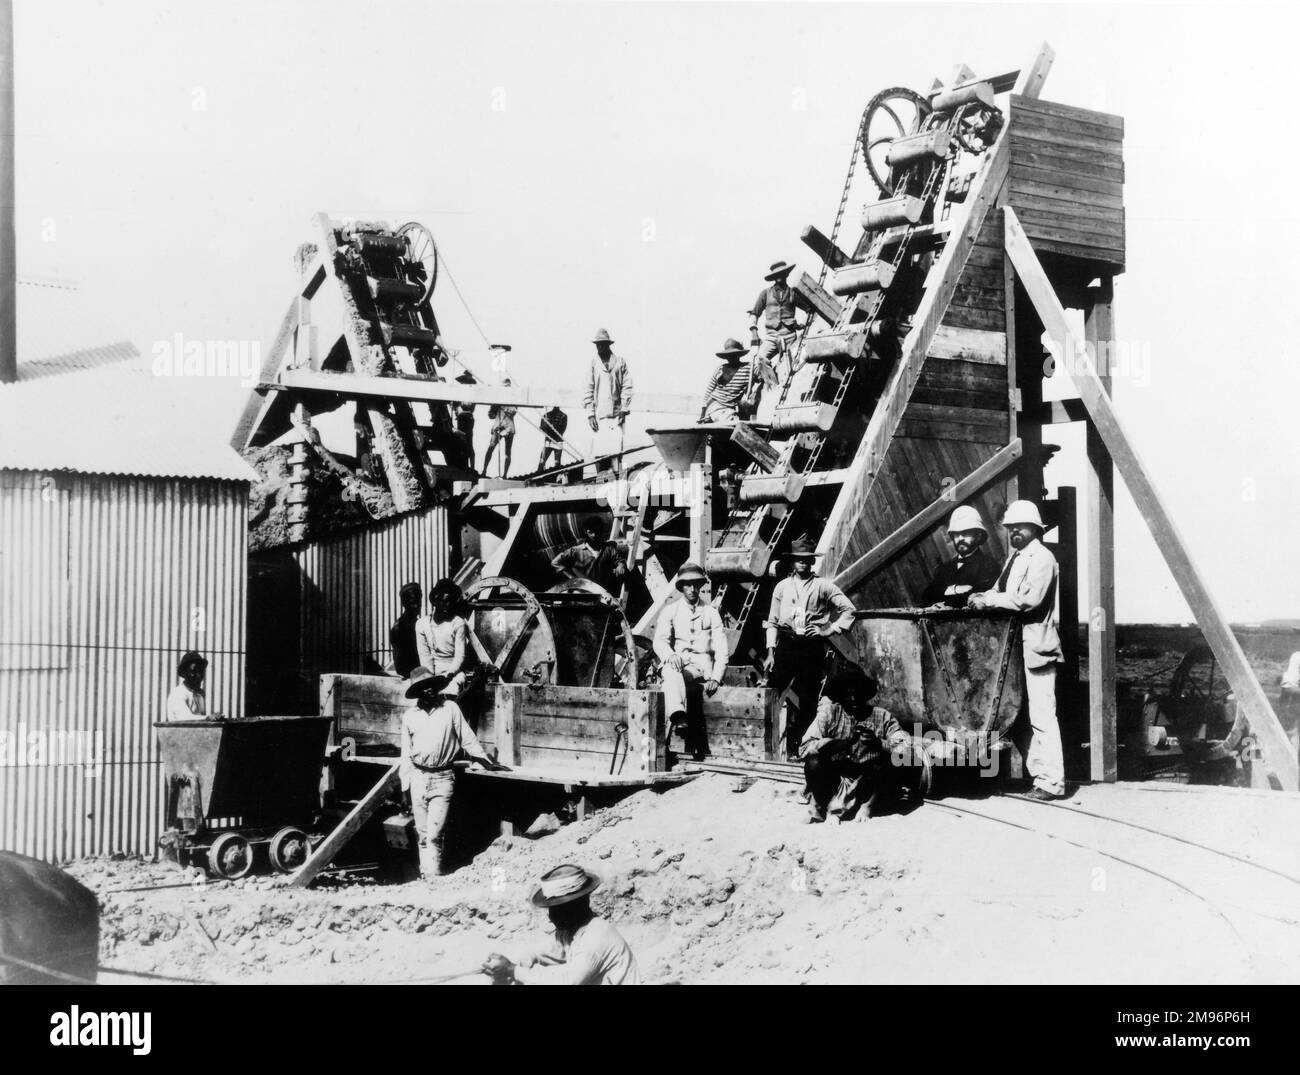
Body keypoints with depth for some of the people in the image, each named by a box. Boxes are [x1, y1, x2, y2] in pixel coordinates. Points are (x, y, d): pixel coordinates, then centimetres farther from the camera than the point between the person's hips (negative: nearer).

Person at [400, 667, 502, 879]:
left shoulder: (450, 708, 0)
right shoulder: (409, 716, 7)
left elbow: (467, 738, 8)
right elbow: (406, 754, 12)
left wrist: (487, 762, 9)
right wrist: (405, 787, 9)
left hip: (443, 778, -3)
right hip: (418, 777, 3)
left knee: (434, 835, -11)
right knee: (423, 834, 8)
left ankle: (433, 879, -12)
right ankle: (425, 876, 17)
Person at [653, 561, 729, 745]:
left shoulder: (711, 612, 12)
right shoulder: (671, 611, 14)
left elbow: (721, 649, 5)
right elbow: (660, 640, 0)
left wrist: (716, 678, -11)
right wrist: (670, 655, -25)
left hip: (702, 663, 0)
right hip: (677, 661, 0)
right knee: (671, 669, -37)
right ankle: (678, 717, -58)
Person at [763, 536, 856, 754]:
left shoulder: (823, 586, 6)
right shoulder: (782, 587, 12)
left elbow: (849, 609, 5)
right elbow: (772, 621, 13)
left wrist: (831, 629, -5)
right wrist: (770, 652, 4)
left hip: (812, 647, -1)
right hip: (786, 644, 1)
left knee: (807, 701, -1)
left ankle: (796, 747, 7)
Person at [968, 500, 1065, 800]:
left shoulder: (1042, 558, -10)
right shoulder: (1015, 557, 19)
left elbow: (1028, 599, -20)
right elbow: (1001, 590, 20)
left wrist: (988, 600, -17)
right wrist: (982, 597, -1)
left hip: (1036, 647, -10)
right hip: (1017, 645, 10)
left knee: (1041, 716, -9)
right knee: (1024, 714, 11)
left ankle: (1051, 782, -7)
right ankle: (1036, 773, 17)